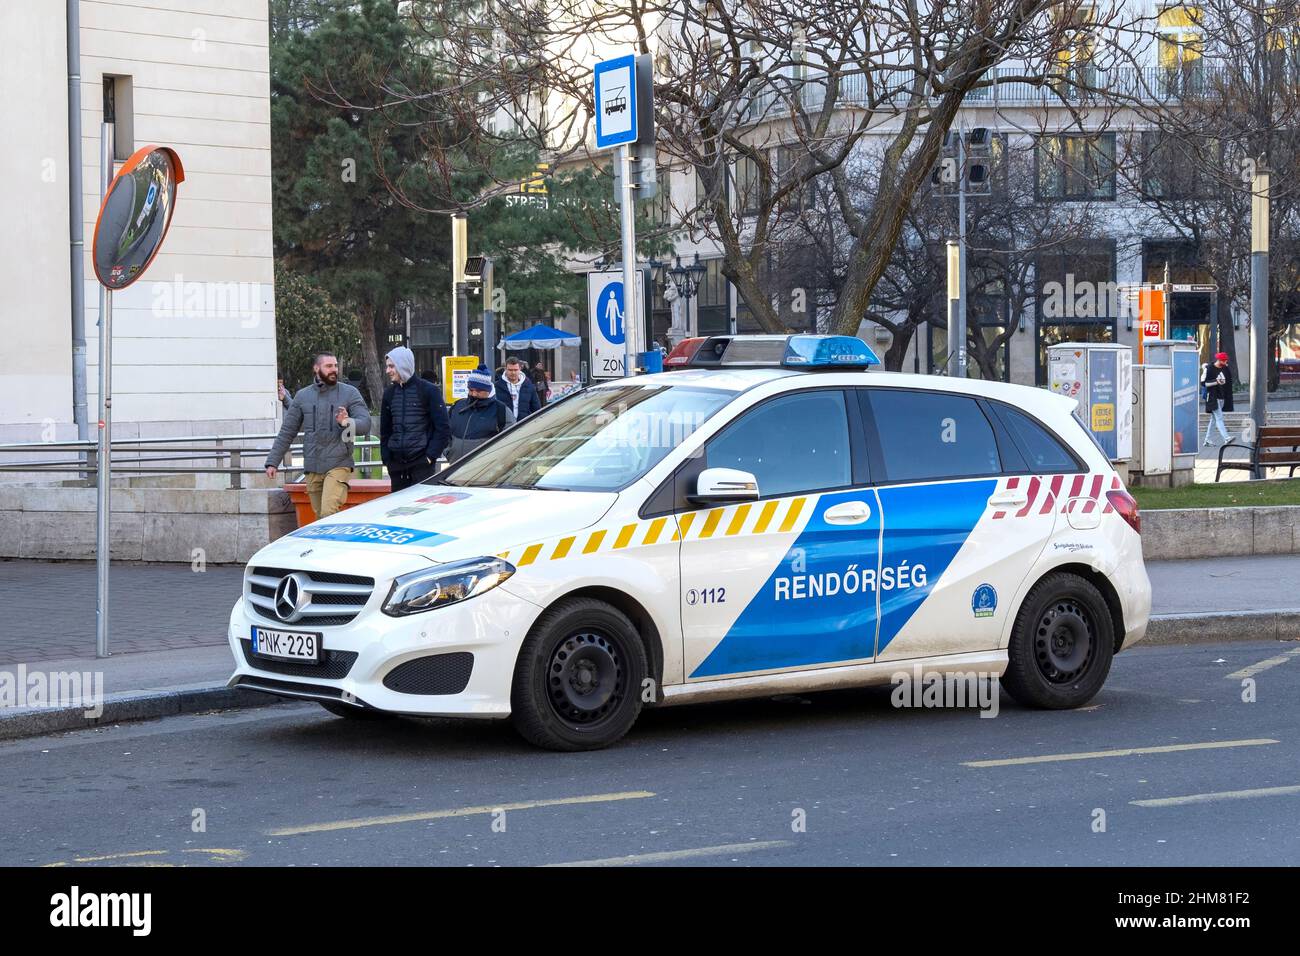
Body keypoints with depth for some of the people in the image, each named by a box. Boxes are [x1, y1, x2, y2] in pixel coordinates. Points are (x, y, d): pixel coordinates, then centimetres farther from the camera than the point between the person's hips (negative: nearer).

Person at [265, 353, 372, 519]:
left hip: (338, 466, -4)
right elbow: (287, 432, 14)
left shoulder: (349, 393, 3)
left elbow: (365, 424, -5)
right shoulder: (302, 396, 11)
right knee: (319, 515, 6)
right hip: (312, 468, 4)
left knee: (329, 513, -20)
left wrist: (347, 422, -26)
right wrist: (272, 462, 8)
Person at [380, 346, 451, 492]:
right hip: (396, 463, 5)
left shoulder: (429, 391, -2)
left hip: (422, 463, -5)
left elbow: (443, 429, -4)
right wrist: (386, 458, 9)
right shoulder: (389, 393, 14)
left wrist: (431, 456, -10)